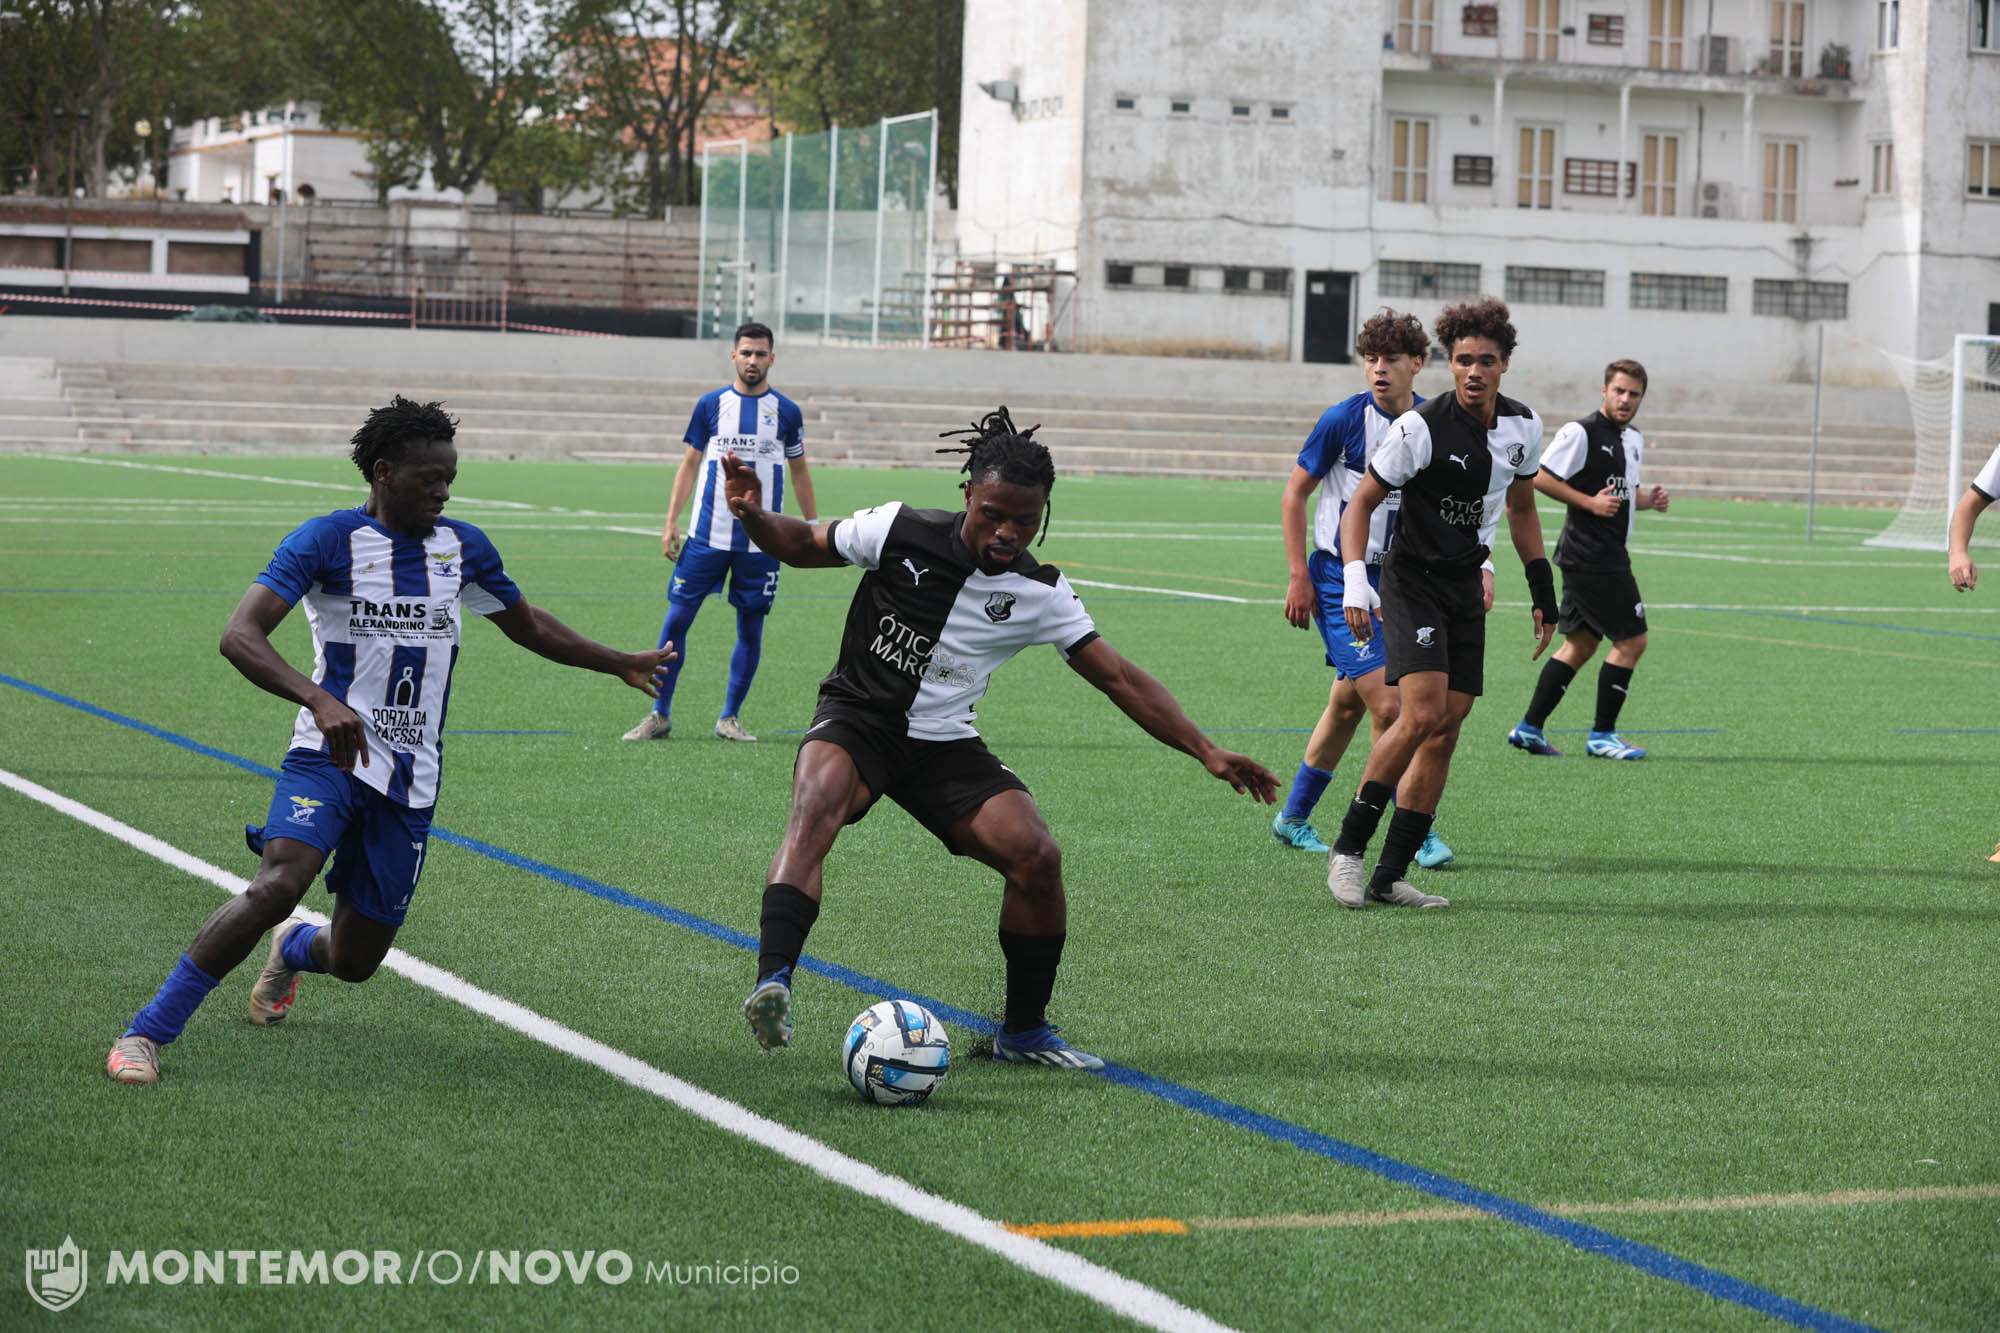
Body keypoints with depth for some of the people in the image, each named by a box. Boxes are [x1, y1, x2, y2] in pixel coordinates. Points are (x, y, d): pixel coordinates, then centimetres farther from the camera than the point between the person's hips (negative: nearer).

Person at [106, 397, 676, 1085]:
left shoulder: (463, 546, 8)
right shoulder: (329, 539, -10)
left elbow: (527, 624, 27)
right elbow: (240, 635, -21)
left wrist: (620, 664, 28)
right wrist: (320, 701, -35)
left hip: (411, 783, 5)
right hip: (330, 757, -5)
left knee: (356, 959, 7)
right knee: (278, 885, -32)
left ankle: (294, 949, 46)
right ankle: (145, 1033, -23)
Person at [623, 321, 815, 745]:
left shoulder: (786, 412, 5)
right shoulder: (711, 404, 5)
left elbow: (799, 471, 14)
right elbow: (690, 464, 9)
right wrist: (671, 522, 3)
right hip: (707, 534, 0)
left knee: (750, 626, 3)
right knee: (677, 618, -3)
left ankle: (730, 718, 14)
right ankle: (660, 715, 6)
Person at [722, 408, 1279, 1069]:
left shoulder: (1041, 593, -4)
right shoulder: (900, 531, -11)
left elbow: (1120, 678, 0)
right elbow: (804, 544, 4)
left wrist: (1209, 753, -6)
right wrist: (754, 516, -18)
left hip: (945, 743, 3)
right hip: (857, 718, -3)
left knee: (1037, 856, -16)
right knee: (817, 804, -36)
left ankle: (1023, 1032, 4)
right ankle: (773, 984, -49)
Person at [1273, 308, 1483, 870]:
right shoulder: (1345, 419, -12)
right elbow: (1294, 494, -3)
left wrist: (1479, 565, -1)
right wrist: (1300, 577, -8)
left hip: (1396, 579, 5)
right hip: (1338, 578, -5)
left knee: (1348, 704, 12)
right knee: (1387, 705, -13)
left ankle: (1295, 817, 27)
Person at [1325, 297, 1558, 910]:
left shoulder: (1524, 426, 3)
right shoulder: (1421, 427, -16)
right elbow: (1362, 500, -9)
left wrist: (1543, 593, 18)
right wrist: (1355, 581, -21)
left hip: (1465, 587, 6)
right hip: (1413, 580, -6)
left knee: (1445, 730, 1)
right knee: (1421, 714, -22)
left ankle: (1389, 876, 6)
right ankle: (1347, 849, -9)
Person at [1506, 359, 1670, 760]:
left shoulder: (1633, 441, 16)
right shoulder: (1581, 433, -12)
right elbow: (1539, 477, -15)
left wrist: (1648, 499, 6)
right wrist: (1590, 502, -20)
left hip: (1609, 557, 10)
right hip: (1590, 557, -10)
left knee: (1580, 644, 12)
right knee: (1631, 640, -7)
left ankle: (1529, 727, 15)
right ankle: (1602, 735, 1)